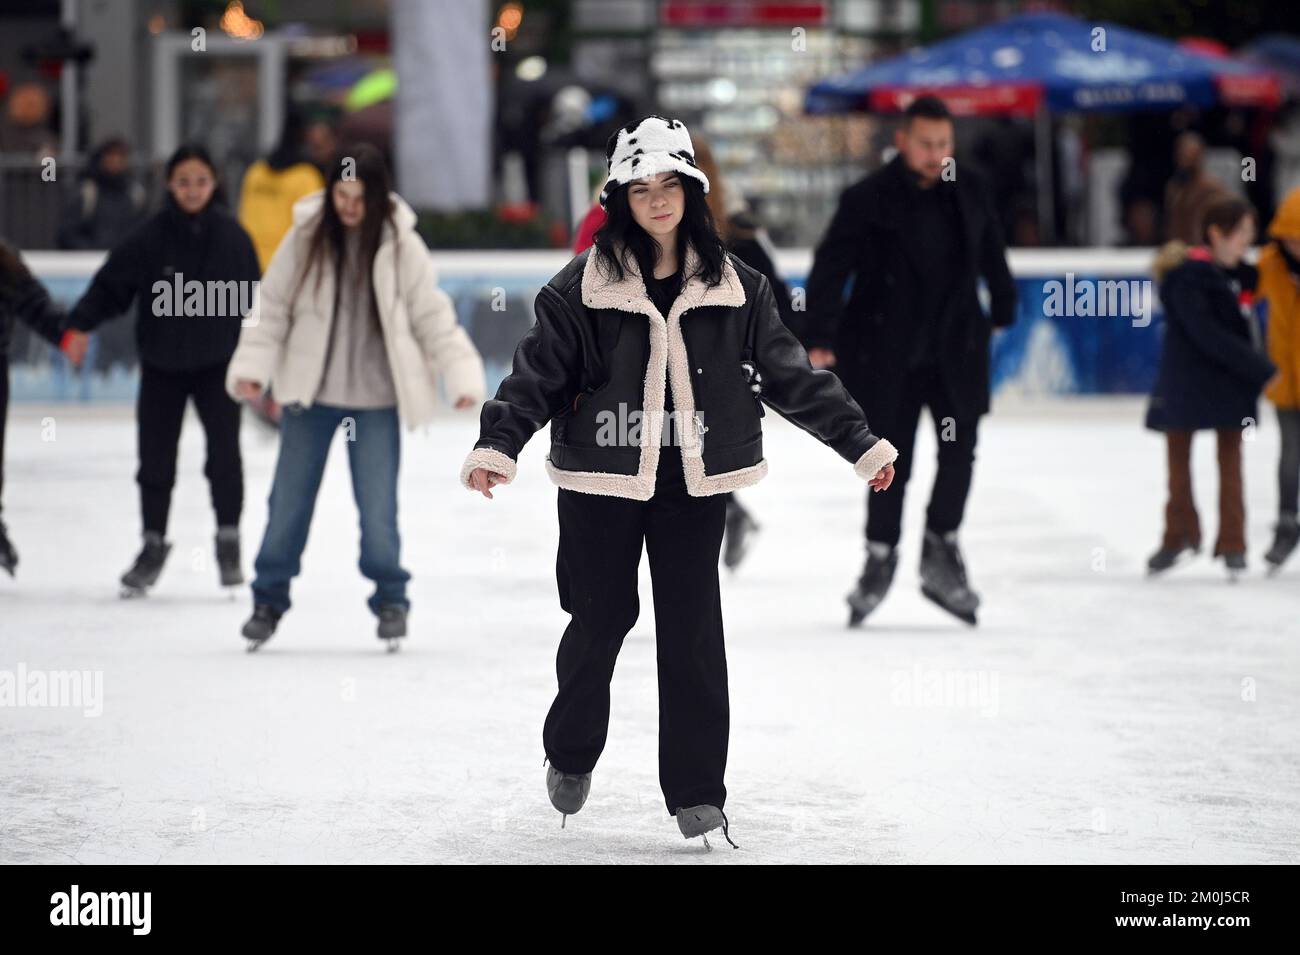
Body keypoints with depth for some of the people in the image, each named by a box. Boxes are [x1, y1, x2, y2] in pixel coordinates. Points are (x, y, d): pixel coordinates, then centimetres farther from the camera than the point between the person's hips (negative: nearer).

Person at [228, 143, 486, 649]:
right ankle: (269, 600, 23)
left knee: (378, 506, -1)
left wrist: (462, 375, -15)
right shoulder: (306, 237, -5)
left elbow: (433, 317, -6)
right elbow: (272, 307, -1)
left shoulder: (401, 245, -7)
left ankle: (390, 599, 18)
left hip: (375, 397, -1)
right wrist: (252, 367, -11)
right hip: (311, 390, 1)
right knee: (289, 501, 9)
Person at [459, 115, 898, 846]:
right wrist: (498, 444, -22)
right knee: (600, 622, 7)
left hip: (695, 486, 1)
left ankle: (698, 791, 7)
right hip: (603, 483, -1)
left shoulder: (733, 287, 2)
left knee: (693, 630, 0)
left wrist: (861, 442, 6)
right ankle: (572, 753, 32)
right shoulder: (583, 287, -4)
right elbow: (538, 372, -7)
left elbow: (791, 373, 7)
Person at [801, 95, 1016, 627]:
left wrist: (1002, 309, 26)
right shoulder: (868, 199, -10)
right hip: (889, 353, -3)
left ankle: (941, 546, 15)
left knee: (959, 451, -3)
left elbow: (991, 253, 18)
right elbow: (831, 268, -12)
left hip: (955, 347, 3)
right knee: (891, 460, 2)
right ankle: (881, 557, 19)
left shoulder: (968, 192, 3)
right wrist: (820, 338, -19)